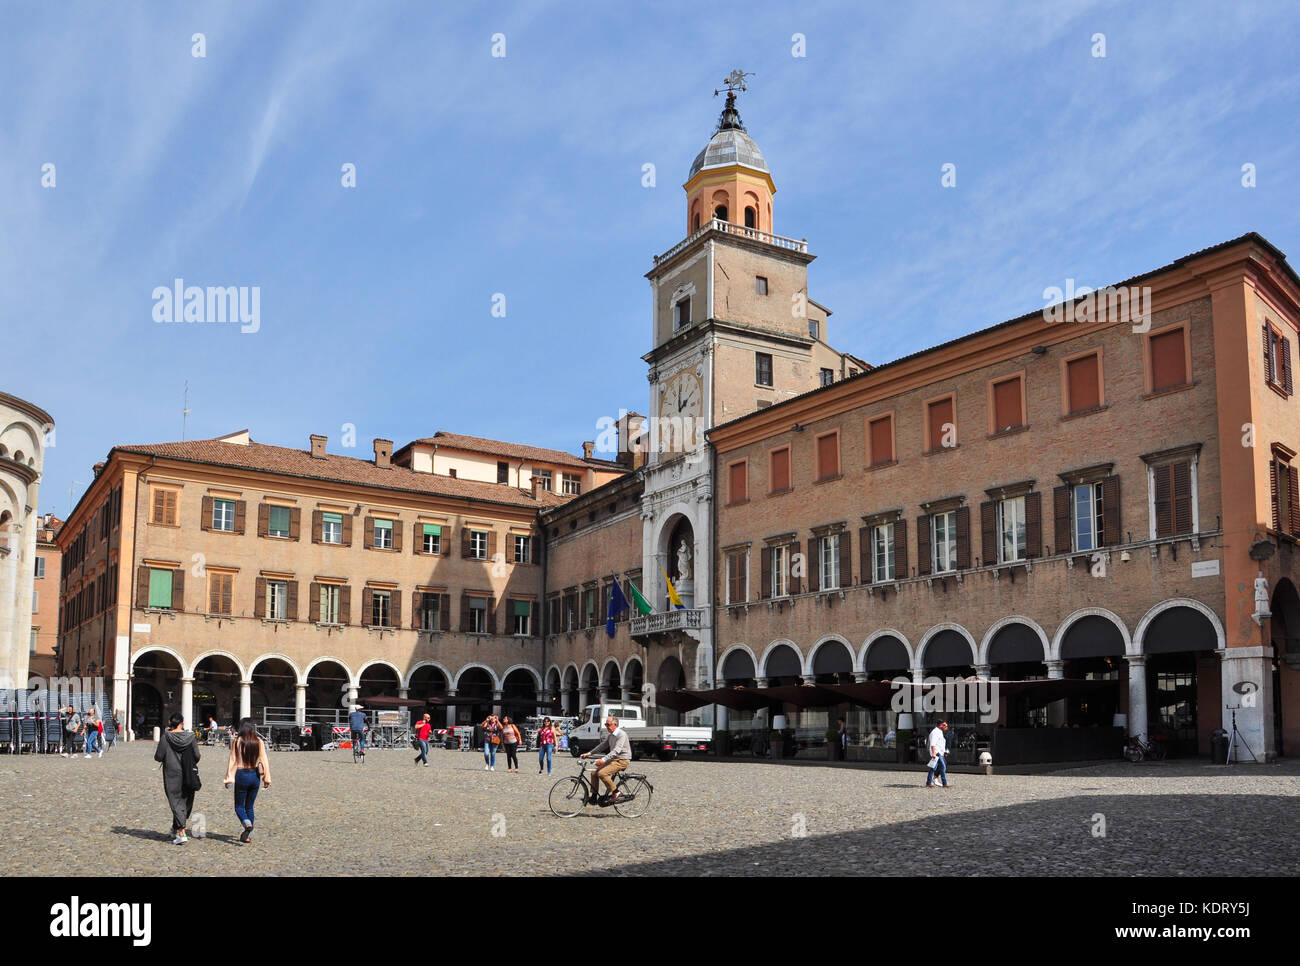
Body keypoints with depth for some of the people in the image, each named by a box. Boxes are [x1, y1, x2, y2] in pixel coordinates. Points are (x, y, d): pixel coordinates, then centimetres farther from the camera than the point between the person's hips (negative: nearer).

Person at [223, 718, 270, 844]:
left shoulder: (237, 741, -7)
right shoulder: (259, 741, 0)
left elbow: (232, 760, -8)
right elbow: (264, 760, -2)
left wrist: (229, 778, -5)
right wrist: (267, 778, 0)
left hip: (242, 774, -3)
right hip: (255, 775, 3)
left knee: (239, 806, 8)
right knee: (249, 806, 16)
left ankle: (247, 823, -21)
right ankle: (248, 835, 15)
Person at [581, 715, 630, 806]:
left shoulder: (621, 734, -18)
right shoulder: (610, 736, 12)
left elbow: (616, 750, -28)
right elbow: (602, 746, 17)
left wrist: (603, 759, -37)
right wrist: (589, 753, 4)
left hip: (622, 761, -9)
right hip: (613, 759, 9)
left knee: (602, 773, -26)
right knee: (594, 773, 0)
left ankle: (615, 793, -13)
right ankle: (594, 796, 11)